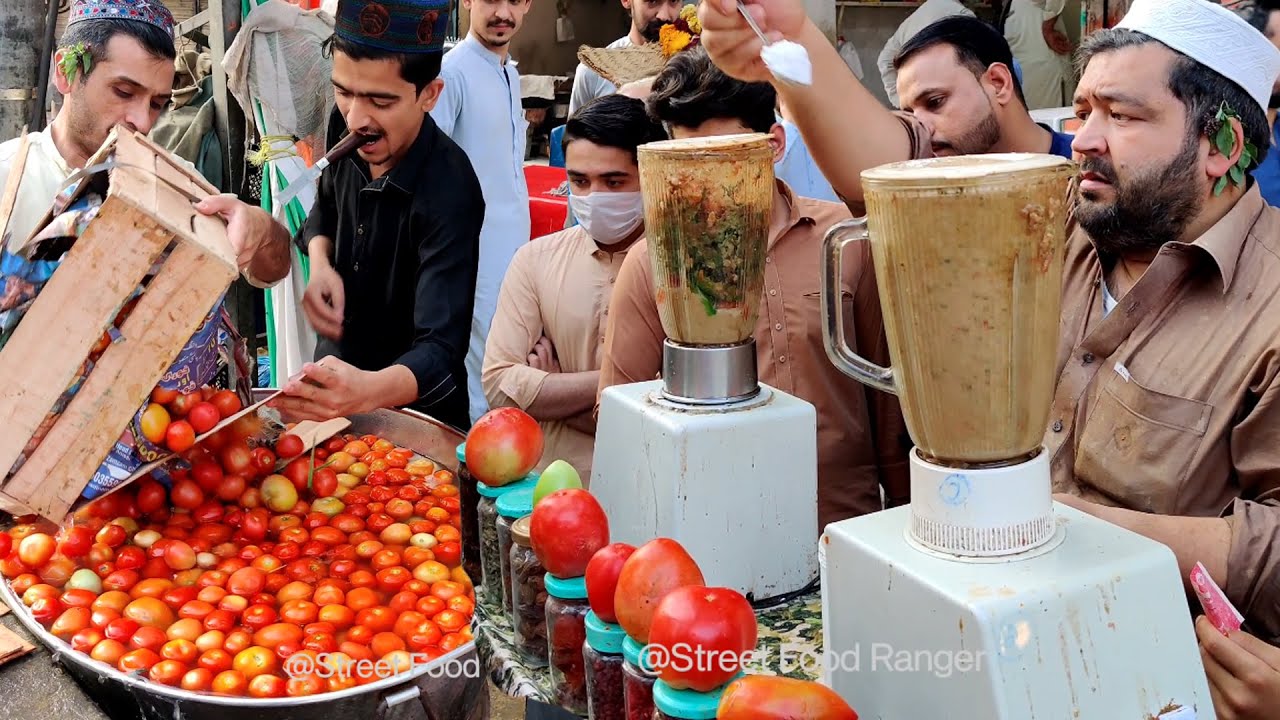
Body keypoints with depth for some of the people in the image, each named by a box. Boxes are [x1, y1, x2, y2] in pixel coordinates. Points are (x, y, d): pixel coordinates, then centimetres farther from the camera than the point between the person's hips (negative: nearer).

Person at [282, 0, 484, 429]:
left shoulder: (448, 194, -31)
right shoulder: (347, 128, -12)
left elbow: (439, 351, -35)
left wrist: (368, 391, -56)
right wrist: (319, 264, -11)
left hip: (412, 405, -6)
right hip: (337, 371, 6)